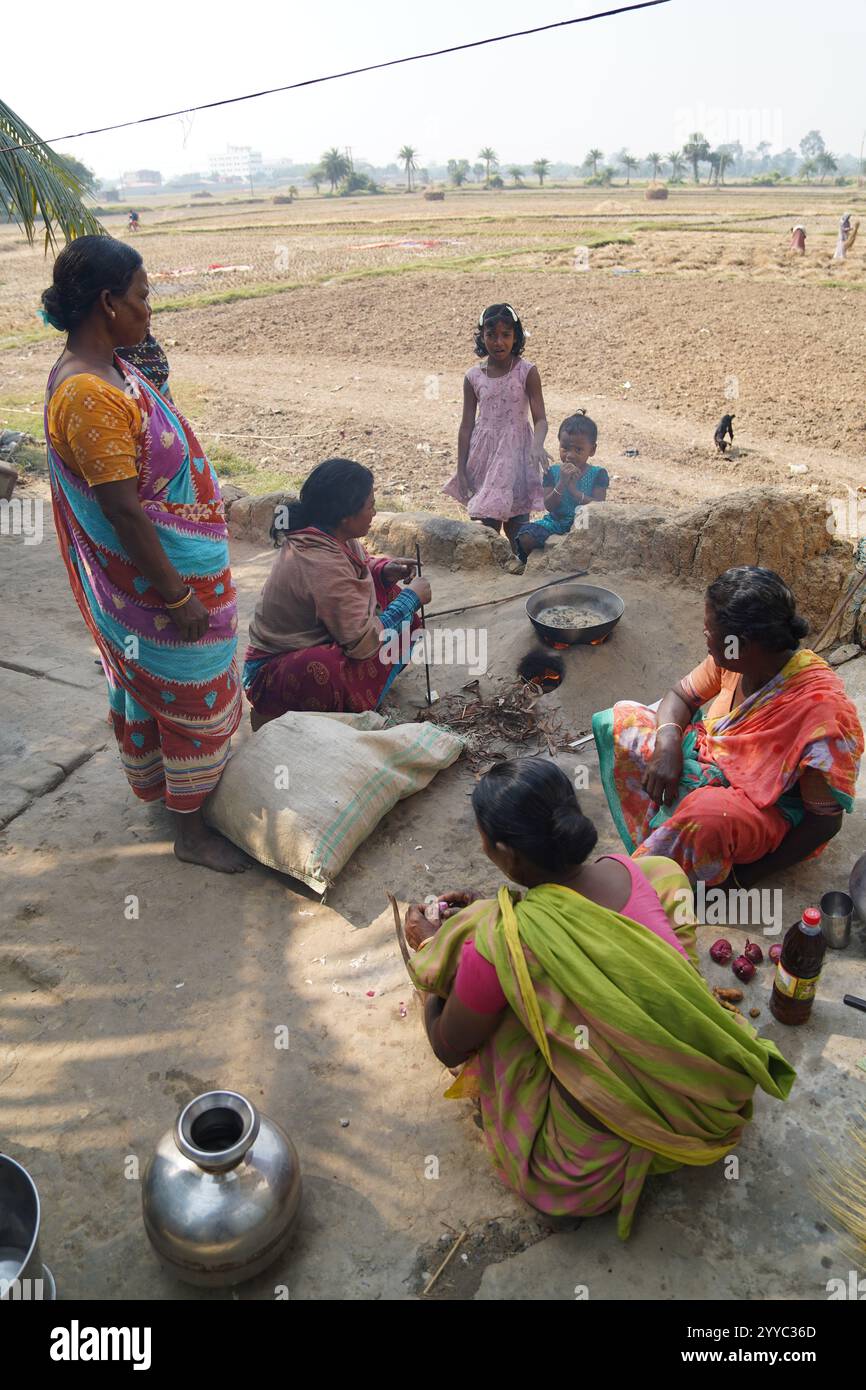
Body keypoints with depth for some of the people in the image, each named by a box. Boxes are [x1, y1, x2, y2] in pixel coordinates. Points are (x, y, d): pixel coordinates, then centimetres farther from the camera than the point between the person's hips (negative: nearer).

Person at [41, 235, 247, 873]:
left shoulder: (109, 368, 4)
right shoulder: (89, 395, -27)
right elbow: (122, 511, -27)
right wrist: (178, 597, -22)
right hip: (157, 580, -10)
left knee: (144, 688, 25)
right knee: (196, 700, 5)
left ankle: (154, 780, 47)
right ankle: (191, 829, 23)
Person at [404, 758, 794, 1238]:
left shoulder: (497, 944, -25)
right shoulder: (642, 872, -10)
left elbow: (449, 1049, -4)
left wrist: (430, 946, 10)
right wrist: (483, 909, 18)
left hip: (594, 1170, -5)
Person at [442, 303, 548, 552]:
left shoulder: (527, 372, -5)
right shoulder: (473, 377, 2)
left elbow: (540, 419, -9)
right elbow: (466, 426, 6)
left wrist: (537, 446, -31)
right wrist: (461, 471, 4)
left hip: (516, 452, -2)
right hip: (483, 454, 2)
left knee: (517, 527, 1)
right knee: (483, 525, 3)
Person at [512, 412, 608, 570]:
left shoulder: (598, 474, -1)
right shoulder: (553, 472, 3)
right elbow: (549, 506, -6)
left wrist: (574, 489, -20)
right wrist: (562, 483, -20)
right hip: (555, 522, 1)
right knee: (526, 537, -24)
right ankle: (524, 560, 9)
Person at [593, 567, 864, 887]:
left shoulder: (819, 707, -32)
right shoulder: (737, 659, -14)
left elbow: (825, 821, -24)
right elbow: (681, 695, 2)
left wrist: (745, 876, -21)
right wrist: (668, 744, -21)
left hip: (769, 813, -7)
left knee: (709, 814, -42)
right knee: (621, 720, -5)